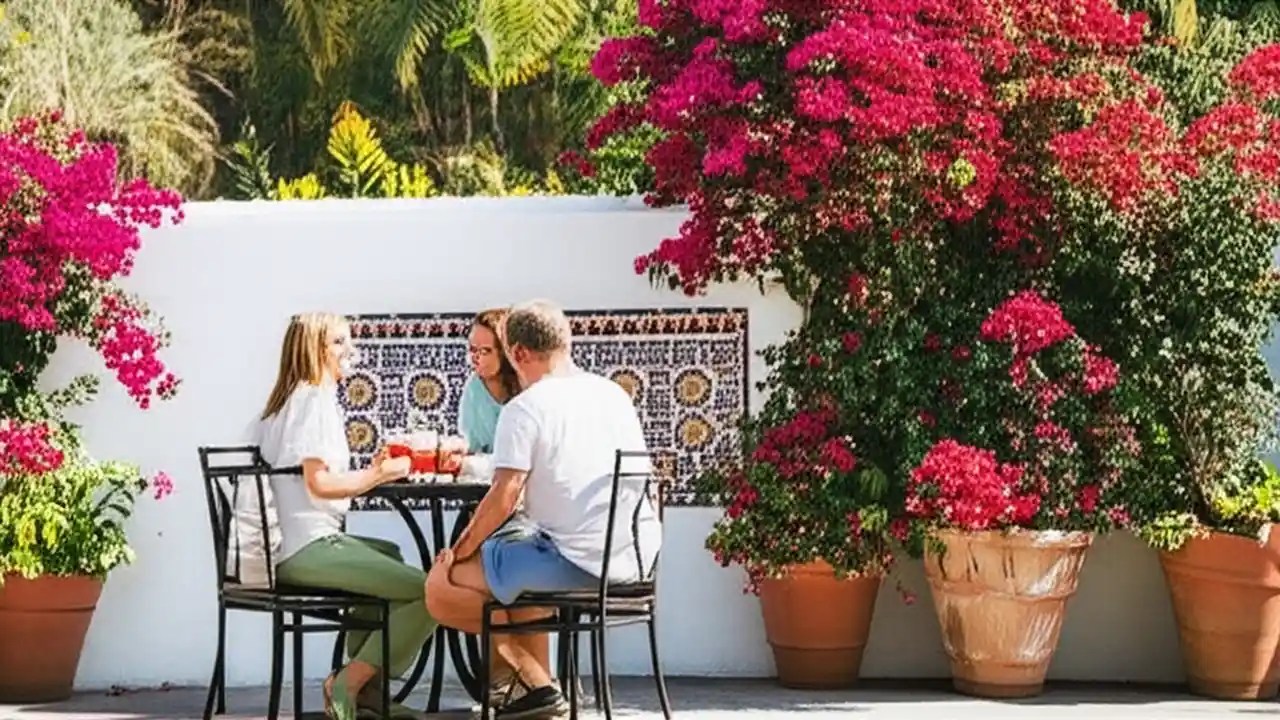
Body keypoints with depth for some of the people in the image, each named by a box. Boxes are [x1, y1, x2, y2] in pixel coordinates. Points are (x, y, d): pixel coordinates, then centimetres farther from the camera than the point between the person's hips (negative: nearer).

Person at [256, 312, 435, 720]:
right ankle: (348, 684, -6)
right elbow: (319, 483, -18)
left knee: (389, 555, 35)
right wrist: (379, 475, -6)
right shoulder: (316, 399, -9)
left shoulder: (286, 400, 21)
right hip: (309, 548, -11)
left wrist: (372, 473, 10)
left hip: (290, 547, 11)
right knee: (430, 593, -17)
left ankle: (365, 687, 28)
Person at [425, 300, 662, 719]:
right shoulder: (614, 393, 13)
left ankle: (538, 683, 5)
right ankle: (538, 684, 28)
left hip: (577, 559, -8)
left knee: (441, 585, 1)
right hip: (638, 556, 8)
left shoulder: (523, 409, -10)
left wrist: (459, 552, 0)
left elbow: (503, 499, -15)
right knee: (521, 564, 34)